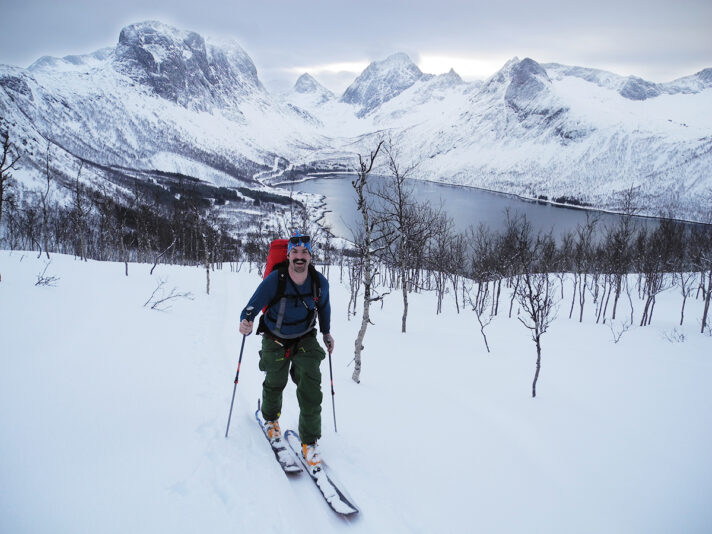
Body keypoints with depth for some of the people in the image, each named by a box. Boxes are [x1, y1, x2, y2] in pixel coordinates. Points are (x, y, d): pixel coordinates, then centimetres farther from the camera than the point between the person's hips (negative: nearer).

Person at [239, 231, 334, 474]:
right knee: (274, 384, 20)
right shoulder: (274, 280, -27)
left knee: (311, 389, -12)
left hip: (306, 341, 1)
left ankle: (309, 443, 3)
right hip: (275, 342, -1)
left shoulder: (320, 282, -17)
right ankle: (271, 420, 51)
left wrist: (326, 333, 14)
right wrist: (246, 322, -44)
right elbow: (253, 306, -22)